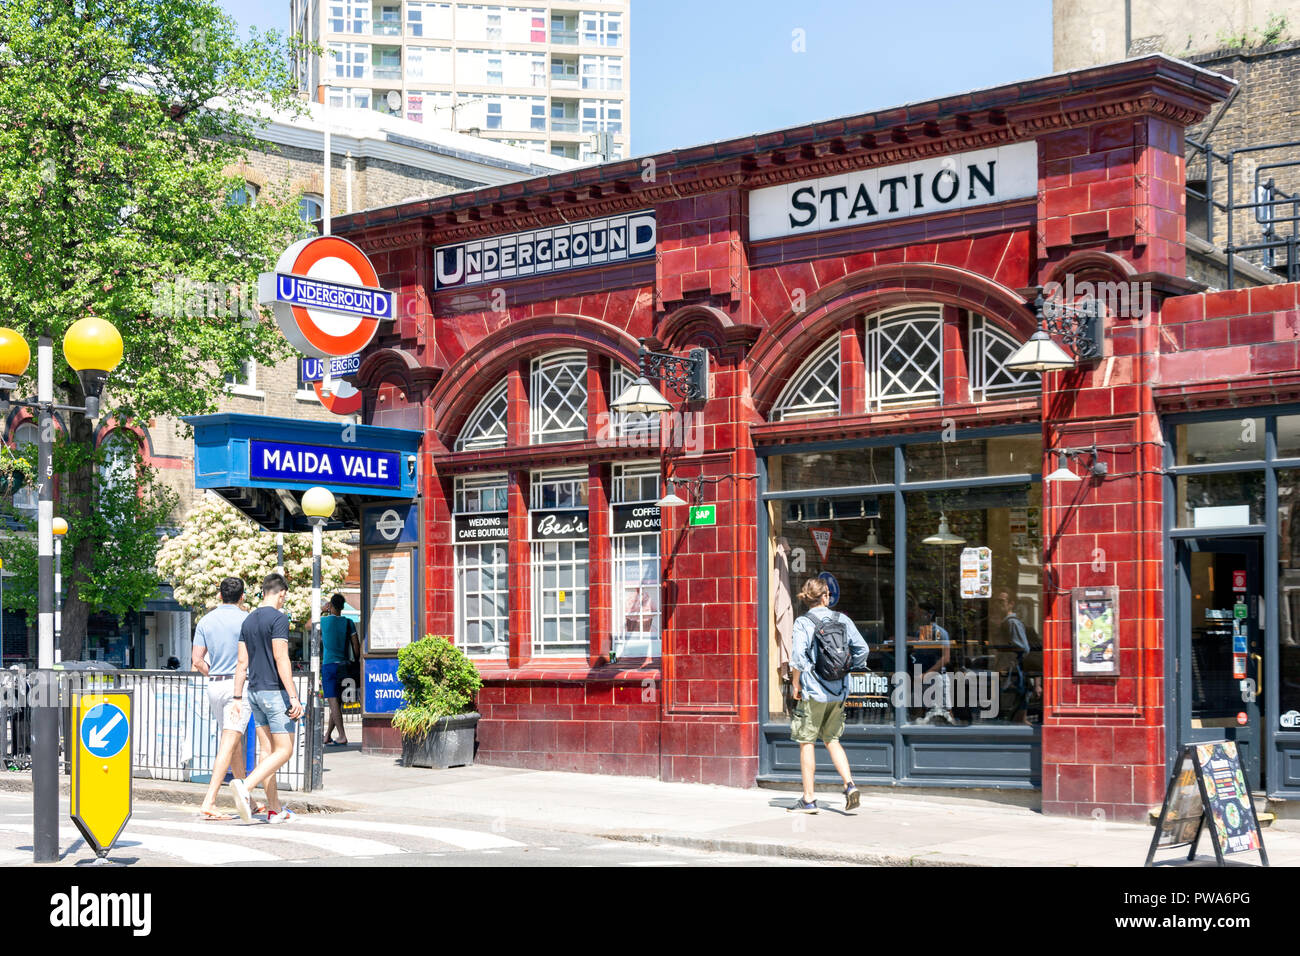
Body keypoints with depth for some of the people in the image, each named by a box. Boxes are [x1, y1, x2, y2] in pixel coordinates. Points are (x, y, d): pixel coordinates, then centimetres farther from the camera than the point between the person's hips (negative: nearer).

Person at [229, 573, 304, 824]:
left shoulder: (248, 620, 11)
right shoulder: (278, 618, -11)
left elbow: (242, 663, 11)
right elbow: (281, 659, -18)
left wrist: (238, 697, 13)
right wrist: (293, 697, -18)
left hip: (255, 691, 8)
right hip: (275, 691, -8)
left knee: (269, 750, 9)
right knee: (284, 750, -5)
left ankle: (275, 810, 8)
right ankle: (245, 786, -23)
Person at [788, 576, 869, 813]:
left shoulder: (803, 623, -9)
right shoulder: (842, 620, 4)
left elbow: (798, 658, -17)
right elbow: (862, 649, 5)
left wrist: (796, 685, -5)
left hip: (813, 691, -5)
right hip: (838, 691, 5)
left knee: (807, 743, 4)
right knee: (832, 740, 18)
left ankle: (808, 799, 6)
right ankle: (850, 785, 1)